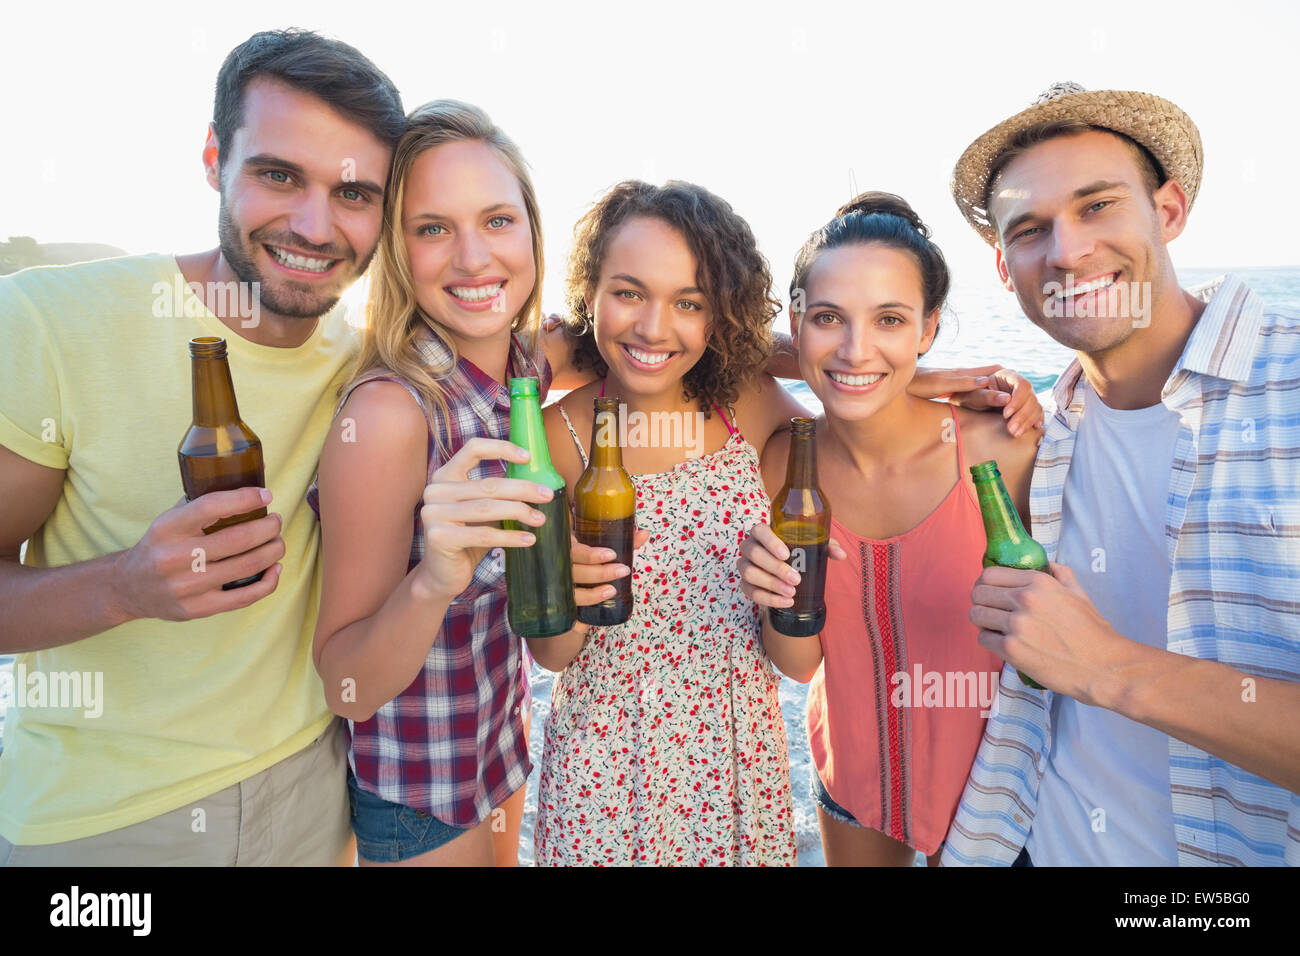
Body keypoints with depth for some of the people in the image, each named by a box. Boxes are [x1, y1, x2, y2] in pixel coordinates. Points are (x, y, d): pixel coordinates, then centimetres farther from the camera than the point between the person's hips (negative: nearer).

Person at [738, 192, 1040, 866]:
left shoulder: (1002, 451, -25)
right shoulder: (782, 462, -16)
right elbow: (799, 664, -11)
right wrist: (779, 599, -28)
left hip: (983, 781, -2)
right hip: (850, 774, 3)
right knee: (853, 862, 27)